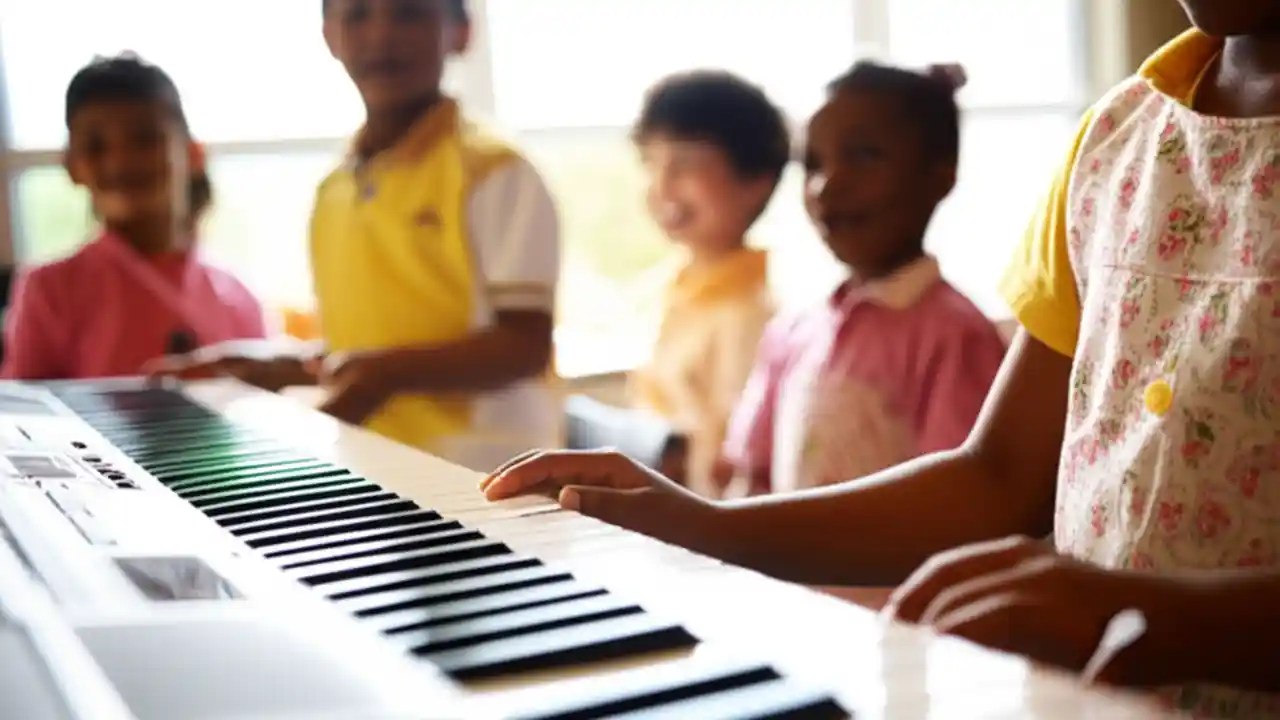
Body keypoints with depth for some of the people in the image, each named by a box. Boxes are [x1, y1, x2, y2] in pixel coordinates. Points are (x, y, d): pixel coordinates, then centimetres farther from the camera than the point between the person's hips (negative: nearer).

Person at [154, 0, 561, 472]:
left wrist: (391, 372, -25)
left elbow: (525, 346, -14)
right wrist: (279, 372, 5)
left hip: (483, 481, -6)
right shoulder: (331, 194, 12)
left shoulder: (494, 174, -8)